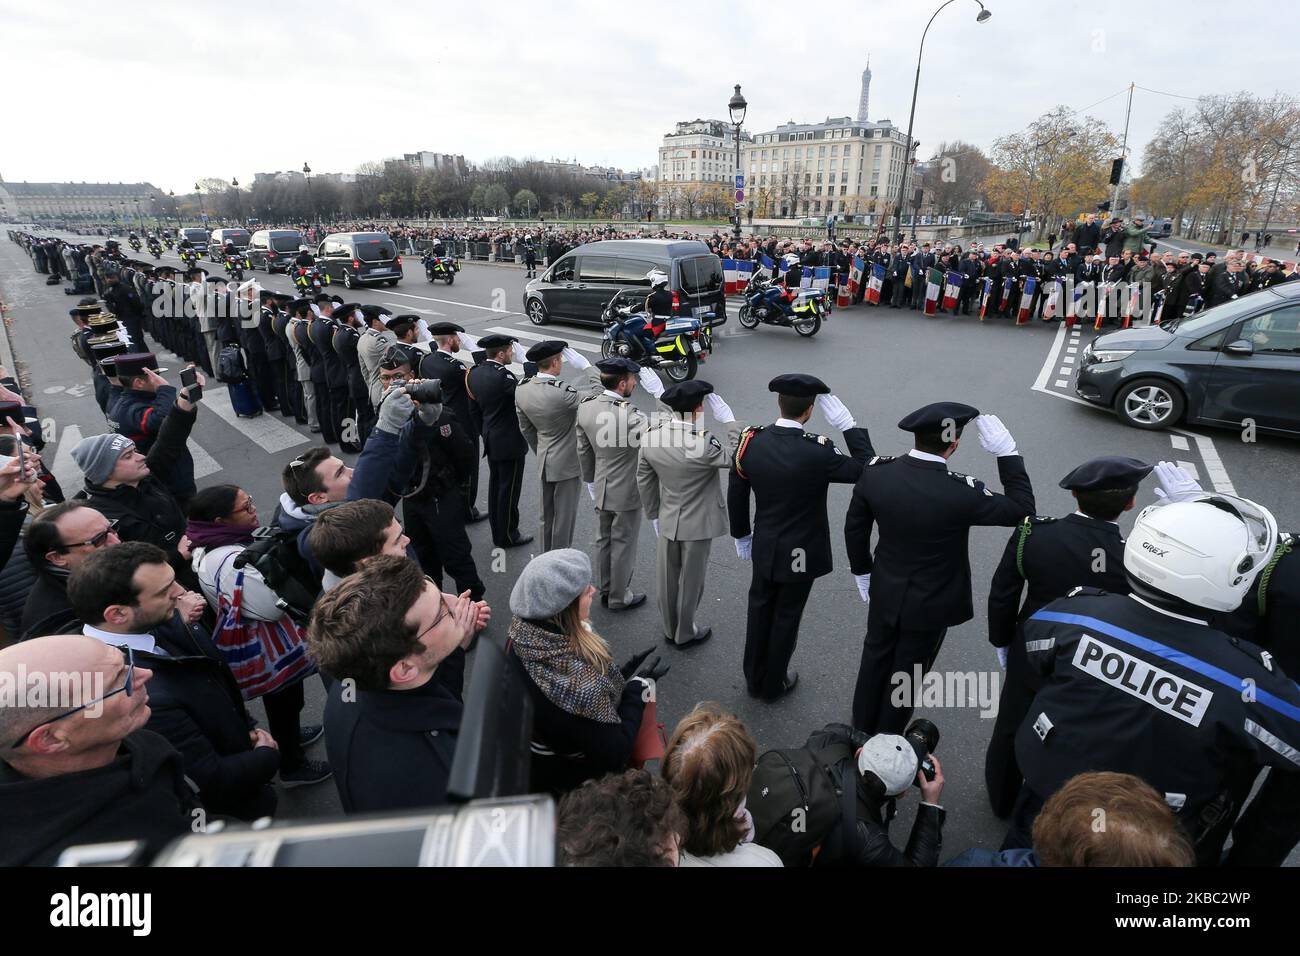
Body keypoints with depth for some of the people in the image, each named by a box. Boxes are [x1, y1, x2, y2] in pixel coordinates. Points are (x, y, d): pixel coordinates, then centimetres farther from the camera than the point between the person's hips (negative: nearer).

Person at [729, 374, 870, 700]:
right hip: (801, 552, -4)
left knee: (760, 609, 21)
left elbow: (735, 496, -2)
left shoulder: (750, 440, -13)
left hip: (763, 547, 4)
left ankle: (754, 678, 39)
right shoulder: (816, 451, -27)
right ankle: (773, 684, 35)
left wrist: (741, 535, 13)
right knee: (786, 617, 16)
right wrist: (848, 424, -16)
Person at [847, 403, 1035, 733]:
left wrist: (863, 572, 11)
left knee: (875, 659, 25)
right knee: (907, 674, 19)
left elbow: (854, 529, -5)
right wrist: (1007, 451, -15)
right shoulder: (962, 493, -31)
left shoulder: (876, 471, -18)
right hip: (930, 605, -3)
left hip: (884, 593, 4)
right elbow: (1022, 509, -13)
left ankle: (861, 730, 46)